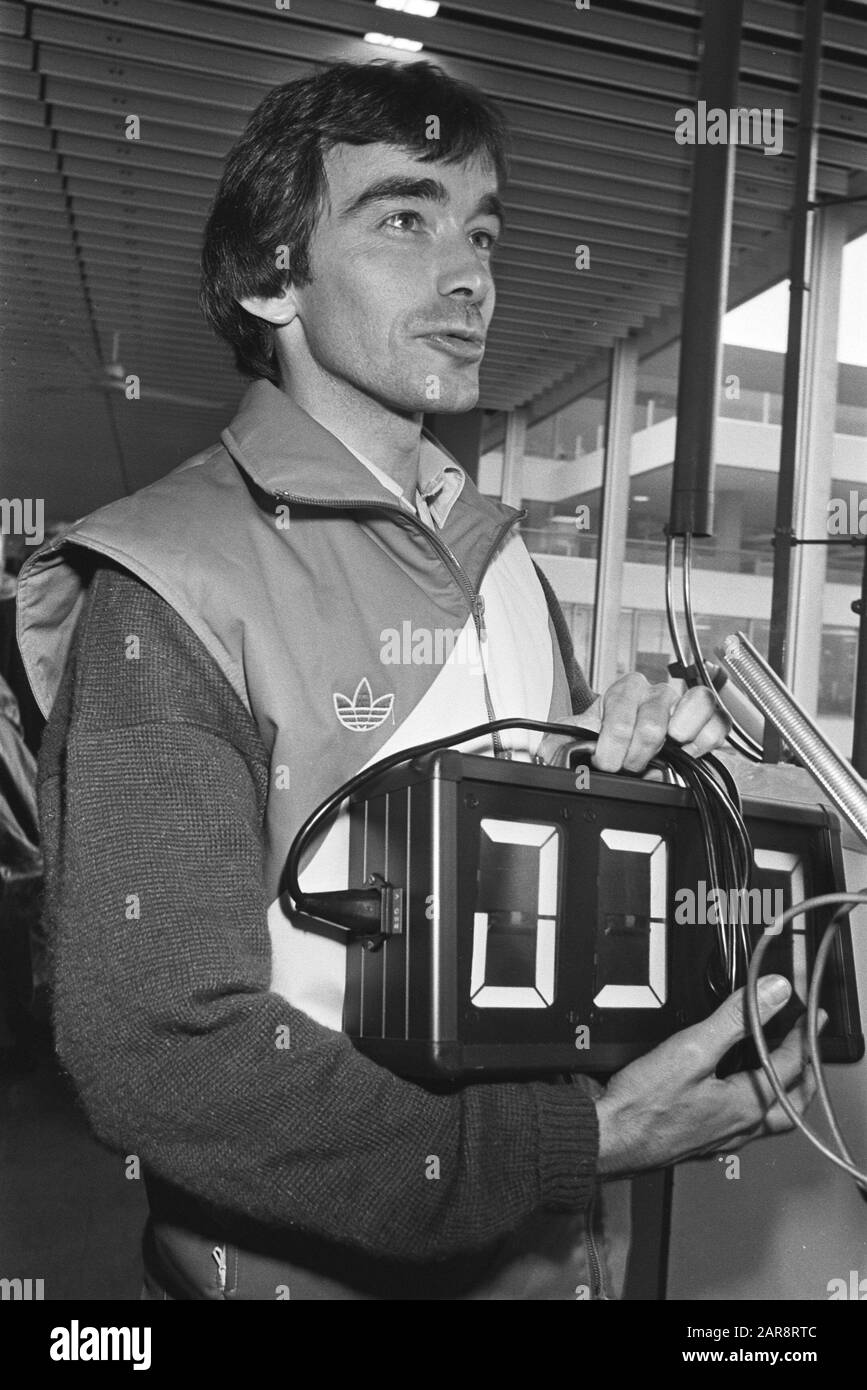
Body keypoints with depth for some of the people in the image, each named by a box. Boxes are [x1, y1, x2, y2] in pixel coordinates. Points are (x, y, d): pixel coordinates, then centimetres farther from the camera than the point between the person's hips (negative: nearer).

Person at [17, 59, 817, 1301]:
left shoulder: (495, 552, 2)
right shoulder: (167, 590, -21)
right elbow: (159, 1055, -25)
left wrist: (656, 737, -11)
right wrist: (584, 1142, -29)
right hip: (314, 1263, -6)